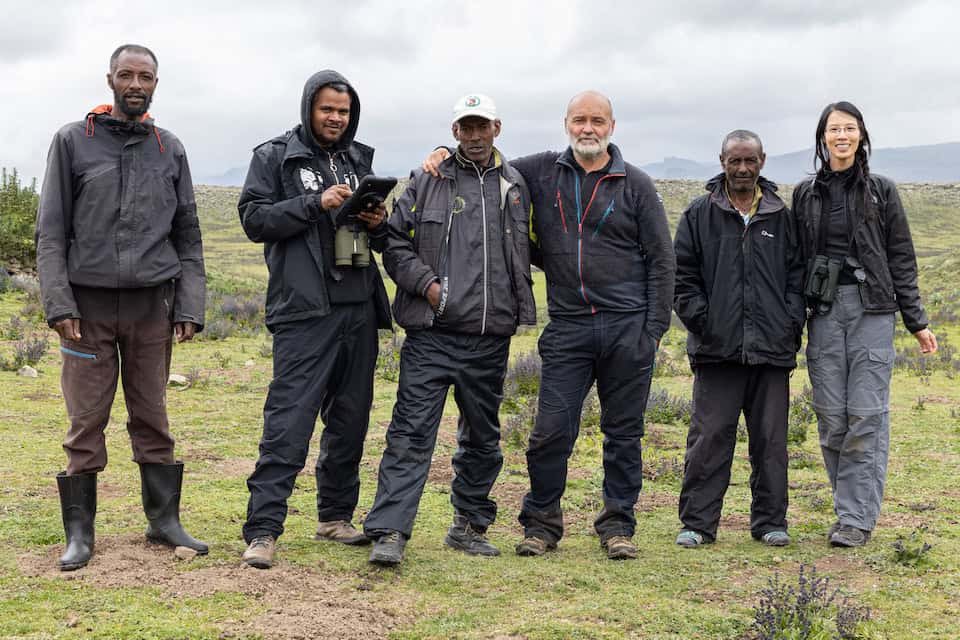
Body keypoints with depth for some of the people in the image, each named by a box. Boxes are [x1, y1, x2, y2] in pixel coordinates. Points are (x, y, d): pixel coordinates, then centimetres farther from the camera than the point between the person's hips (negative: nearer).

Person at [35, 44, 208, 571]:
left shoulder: (169, 149, 11)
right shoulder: (73, 141, 4)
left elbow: (187, 235, 12)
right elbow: (51, 231, 1)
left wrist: (190, 306, 2)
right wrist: (58, 304, -9)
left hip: (151, 304, 2)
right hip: (89, 303, -2)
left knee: (152, 418, 7)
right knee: (86, 421, 0)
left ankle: (164, 518, 16)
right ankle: (79, 531, 9)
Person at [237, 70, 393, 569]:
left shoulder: (359, 160, 19)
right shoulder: (275, 157, 4)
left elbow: (380, 239, 24)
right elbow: (254, 218, -7)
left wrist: (379, 224, 0)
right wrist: (316, 203, -16)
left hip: (359, 308, 6)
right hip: (304, 309, -6)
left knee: (351, 417, 11)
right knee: (289, 419, -12)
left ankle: (335, 517, 23)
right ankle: (262, 530, -10)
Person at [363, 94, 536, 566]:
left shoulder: (516, 187, 10)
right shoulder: (428, 182, 4)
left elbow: (525, 252, 20)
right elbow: (395, 241, 4)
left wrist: (518, 307, 10)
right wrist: (426, 282, -8)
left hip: (490, 337, 3)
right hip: (431, 334, -3)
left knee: (482, 438, 13)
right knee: (411, 433, -8)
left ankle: (470, 525, 27)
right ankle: (389, 532, -8)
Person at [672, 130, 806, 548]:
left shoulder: (782, 217, 11)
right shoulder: (700, 215, 6)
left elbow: (797, 275, 12)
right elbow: (682, 275, 4)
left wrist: (792, 324, 1)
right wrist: (700, 320, -6)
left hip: (772, 348, 2)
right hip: (717, 348, -2)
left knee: (770, 439, 7)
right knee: (709, 437, -1)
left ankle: (770, 520, 18)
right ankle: (697, 523, 6)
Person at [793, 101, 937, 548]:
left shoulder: (881, 191, 5)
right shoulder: (805, 194, 10)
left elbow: (902, 260, 6)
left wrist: (916, 322, 4)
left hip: (872, 311, -2)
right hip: (824, 313, 2)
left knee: (866, 416, -6)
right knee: (831, 417, 1)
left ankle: (858, 518, -2)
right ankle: (850, 507, 13)